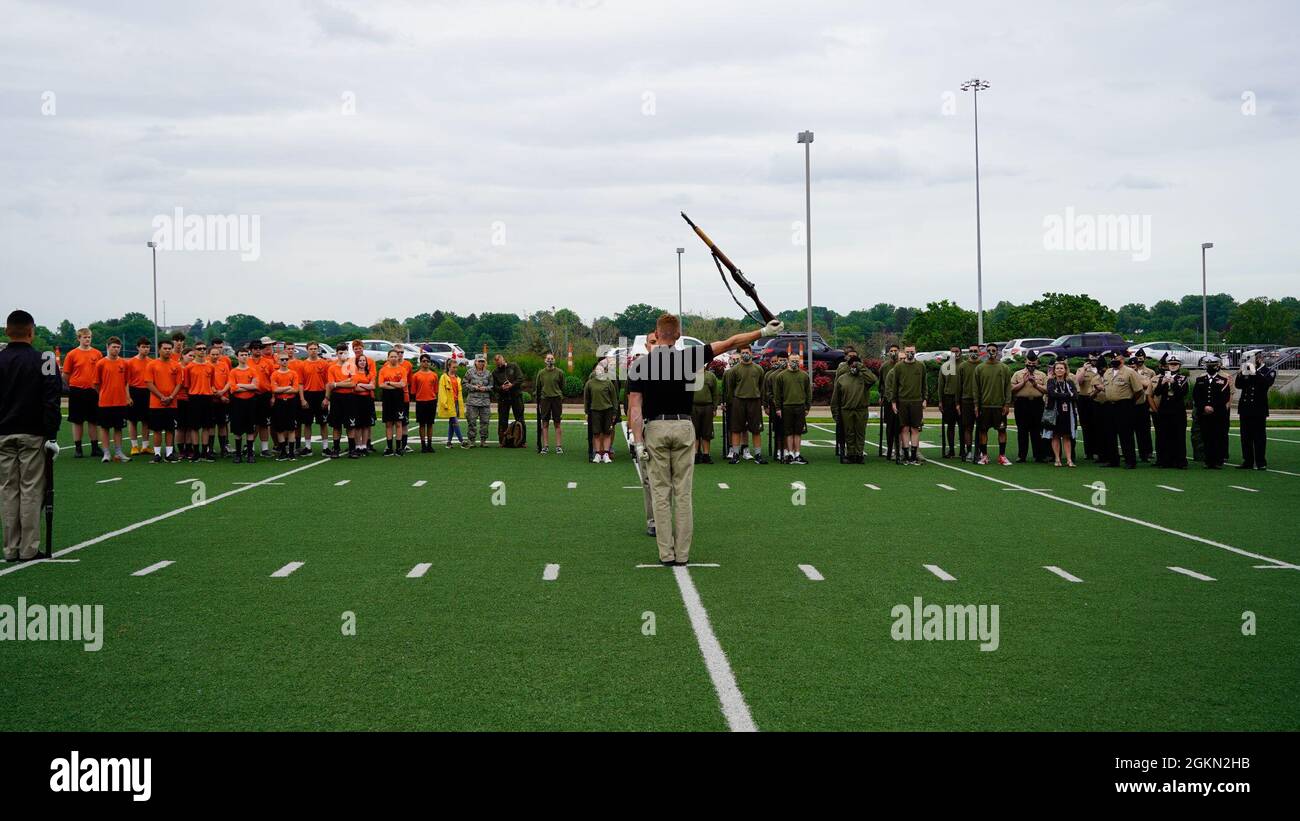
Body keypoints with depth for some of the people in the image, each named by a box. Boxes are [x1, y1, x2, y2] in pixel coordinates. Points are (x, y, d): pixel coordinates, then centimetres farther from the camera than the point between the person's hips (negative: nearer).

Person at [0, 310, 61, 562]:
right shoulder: (44, 360, -6)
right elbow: (51, 400, -10)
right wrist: (51, 436, -7)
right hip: (33, 436, -2)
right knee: (31, 490, 1)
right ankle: (29, 549, 0)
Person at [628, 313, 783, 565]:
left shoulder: (639, 365, -4)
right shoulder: (688, 357, -3)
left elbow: (635, 407, -9)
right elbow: (730, 343, 1)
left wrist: (638, 442, -7)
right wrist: (764, 332, 8)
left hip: (655, 428, 0)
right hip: (684, 428, 0)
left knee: (661, 493, 3)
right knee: (683, 493, 5)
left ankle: (666, 553, 2)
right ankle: (682, 553, 5)